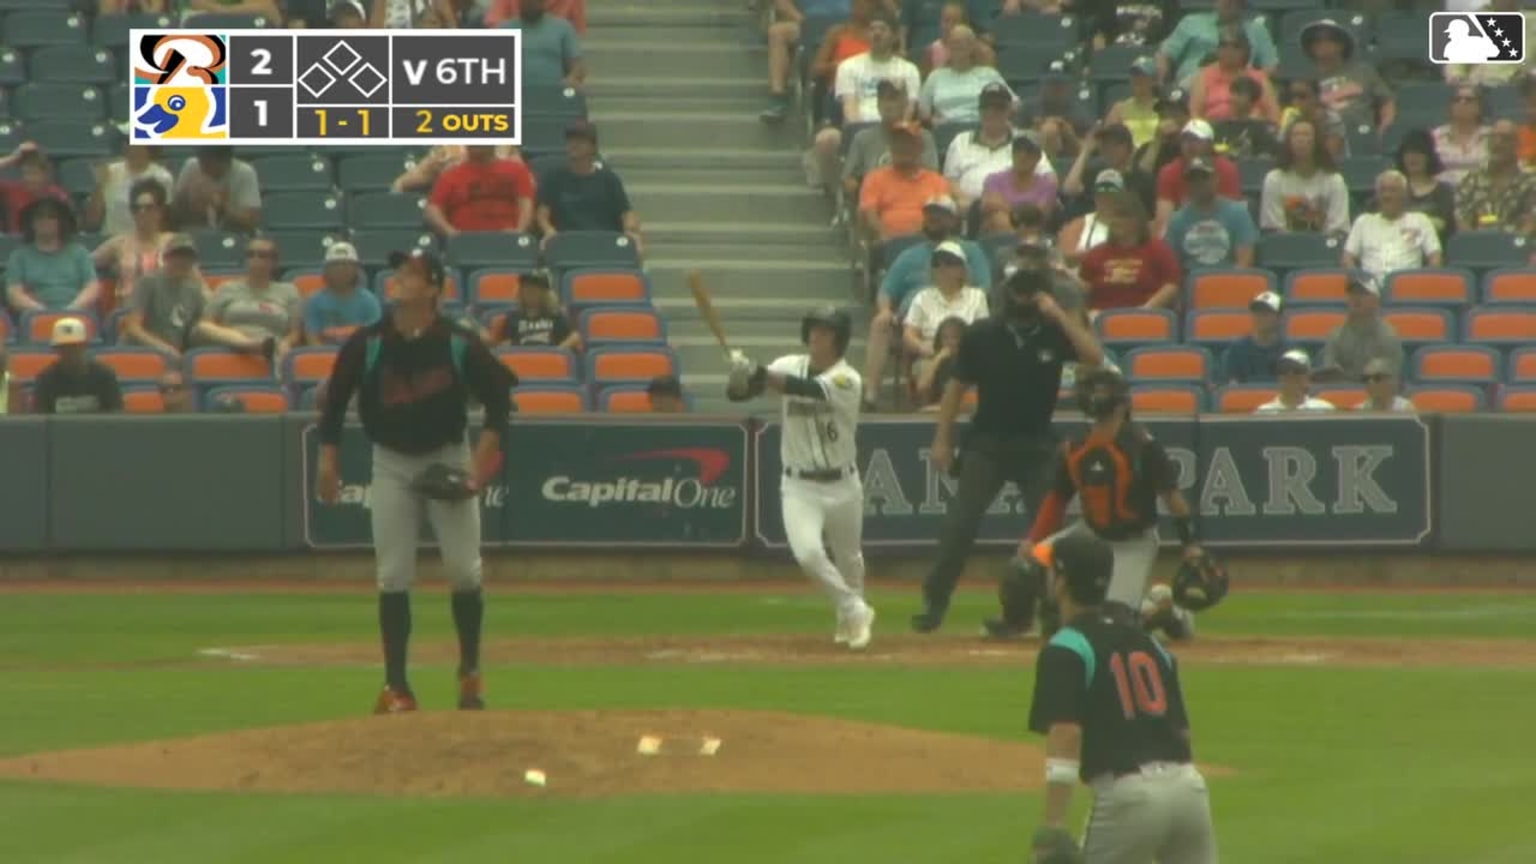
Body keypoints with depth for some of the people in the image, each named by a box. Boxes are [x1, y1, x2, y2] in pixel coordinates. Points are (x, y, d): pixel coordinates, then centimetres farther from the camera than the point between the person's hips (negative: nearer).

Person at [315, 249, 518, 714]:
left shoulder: (459, 345, -12)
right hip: (392, 463, 1)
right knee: (393, 576, -3)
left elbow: (498, 393, -4)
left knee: (464, 569, -2)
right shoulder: (367, 344, -10)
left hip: (448, 458, -1)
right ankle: (396, 687, 0)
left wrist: (483, 456, -12)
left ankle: (471, 673, 15)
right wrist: (328, 457, 0)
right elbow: (335, 397, 1)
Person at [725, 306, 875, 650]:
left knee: (849, 559, 15)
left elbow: (809, 390, -34)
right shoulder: (790, 366, -3)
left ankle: (851, 619, 44)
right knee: (808, 553, -21)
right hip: (799, 486, 1)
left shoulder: (847, 380, -15)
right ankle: (856, 614, -1)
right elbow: (738, 392, -11)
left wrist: (757, 374, -46)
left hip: (842, 485, -1)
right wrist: (739, 377, -36)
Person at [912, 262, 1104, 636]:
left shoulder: (1054, 333, -4)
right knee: (959, 524, -8)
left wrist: (1060, 315, -23)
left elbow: (1095, 357, -20)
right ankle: (934, 604, -1)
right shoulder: (982, 334, -4)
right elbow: (957, 386, 3)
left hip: (1036, 446, 0)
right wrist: (942, 440, -1)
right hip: (987, 443, 0)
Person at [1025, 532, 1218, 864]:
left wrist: (1053, 825, -21)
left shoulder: (1066, 650, -3)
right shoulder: (1148, 641, 20)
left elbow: (1066, 734, -16)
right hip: (1189, 785, 6)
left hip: (1129, 792, -6)